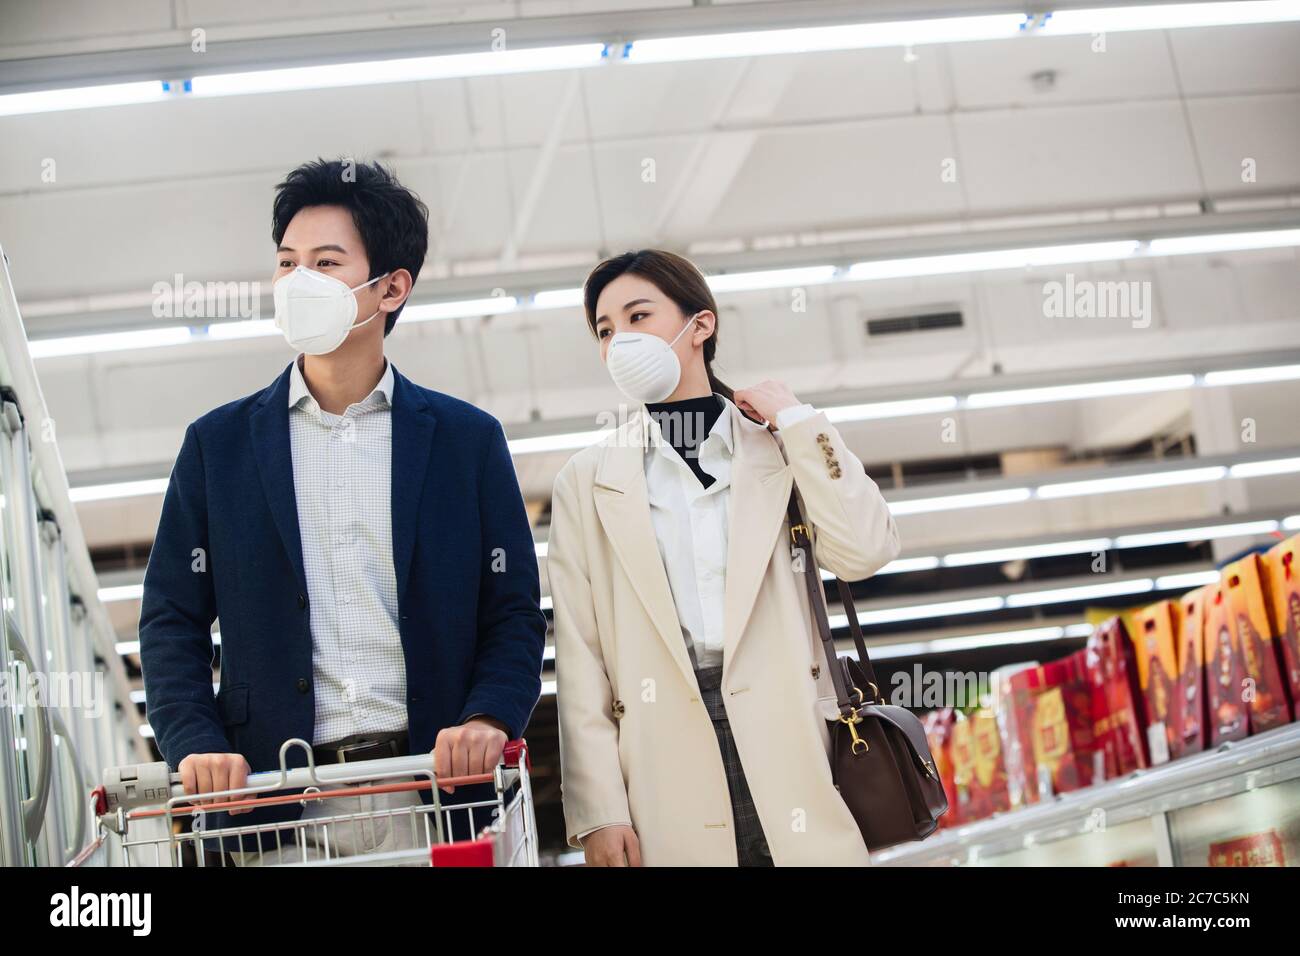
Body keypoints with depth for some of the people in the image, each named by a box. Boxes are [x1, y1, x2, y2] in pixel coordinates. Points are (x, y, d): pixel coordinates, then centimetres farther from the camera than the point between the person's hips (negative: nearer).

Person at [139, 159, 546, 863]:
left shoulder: (468, 439, 7)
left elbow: (513, 613, 4)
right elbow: (172, 620, 6)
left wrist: (487, 718, -14)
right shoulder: (218, 444, 8)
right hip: (280, 803, 0)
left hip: (438, 794, 0)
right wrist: (196, 745, -10)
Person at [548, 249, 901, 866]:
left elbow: (864, 553, -6)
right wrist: (597, 810, -6)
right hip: (664, 767, 0)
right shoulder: (586, 481, 9)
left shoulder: (779, 451, 11)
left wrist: (796, 421, 0)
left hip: (789, 757, 0)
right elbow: (580, 657, 3)